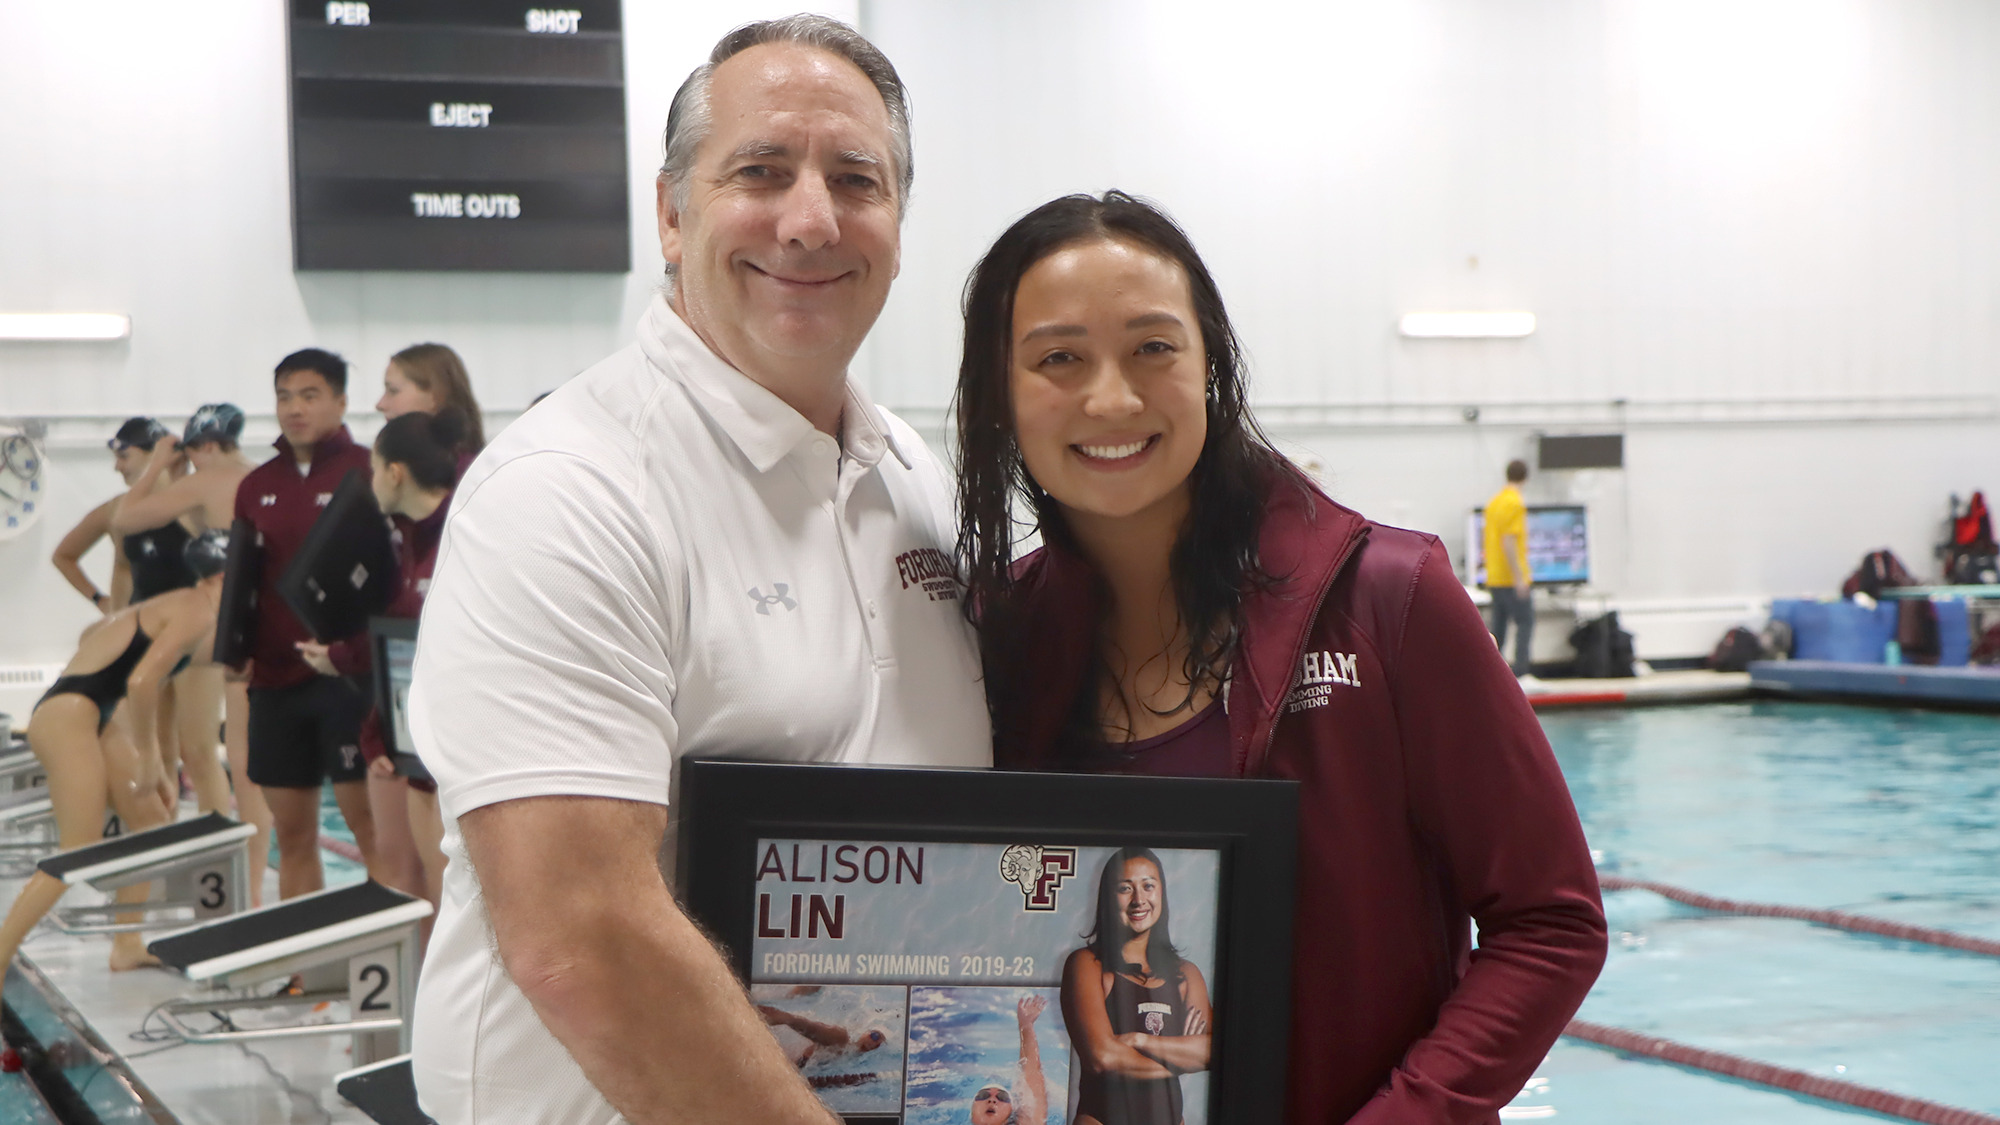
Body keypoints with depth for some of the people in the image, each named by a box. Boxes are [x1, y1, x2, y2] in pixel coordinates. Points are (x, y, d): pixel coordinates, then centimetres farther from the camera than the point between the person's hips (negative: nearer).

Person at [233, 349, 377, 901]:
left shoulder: (365, 473, -4)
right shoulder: (257, 486, 13)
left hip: (348, 673, -6)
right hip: (275, 677, 6)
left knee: (371, 824, -5)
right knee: (292, 835, 10)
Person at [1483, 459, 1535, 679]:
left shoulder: (1494, 501, 14)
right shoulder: (1515, 504, -12)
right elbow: (1508, 542, -19)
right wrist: (1519, 578, -20)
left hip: (1495, 577, 9)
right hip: (1512, 578, -9)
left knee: (1498, 627, 10)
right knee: (1525, 622, -8)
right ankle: (1522, 673, -16)